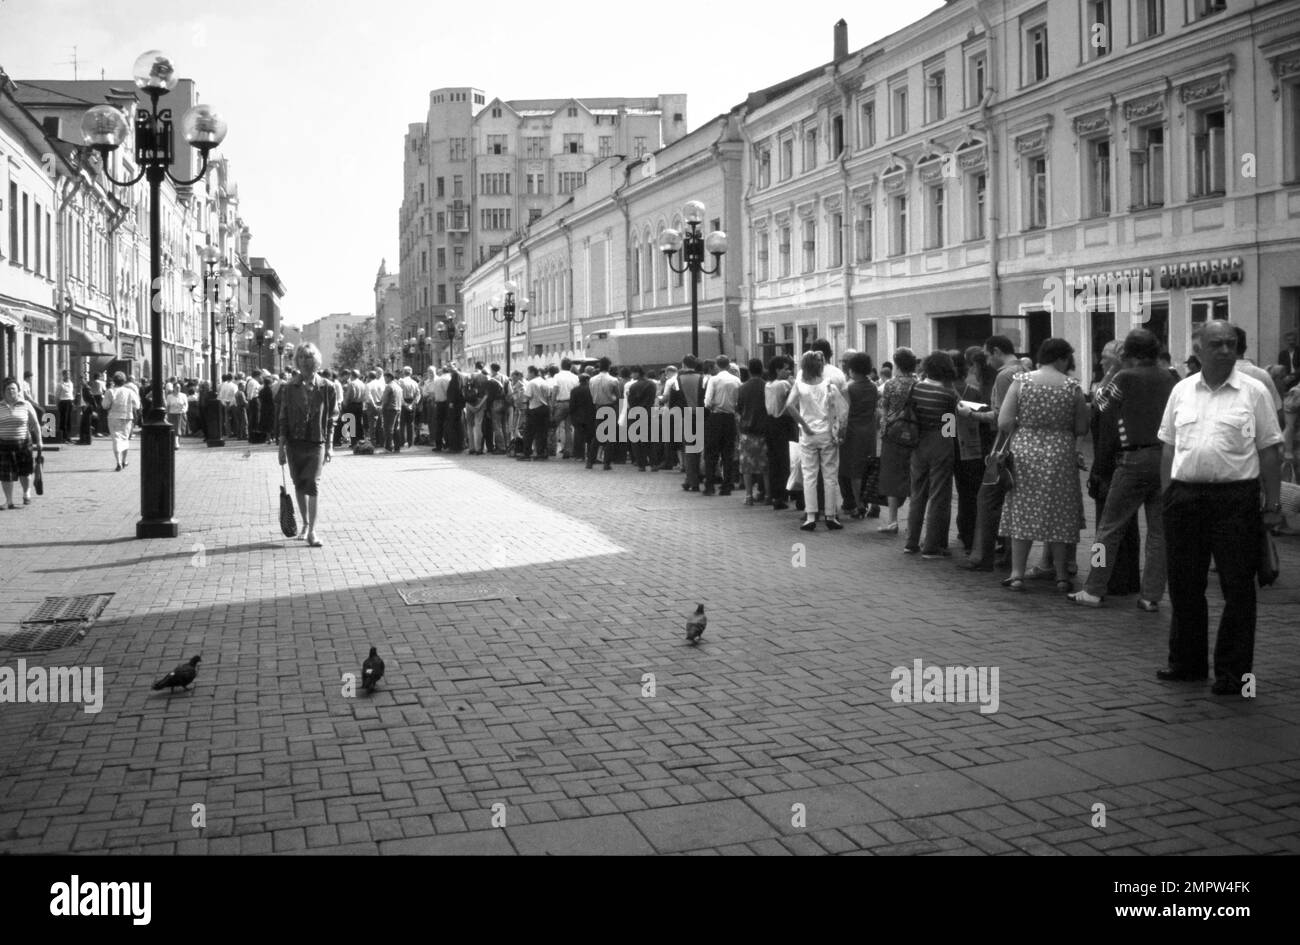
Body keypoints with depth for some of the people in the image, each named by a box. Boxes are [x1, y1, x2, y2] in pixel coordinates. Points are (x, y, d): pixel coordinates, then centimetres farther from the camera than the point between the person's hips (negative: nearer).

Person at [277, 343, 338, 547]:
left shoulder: (326, 387, 0)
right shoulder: (288, 388, 2)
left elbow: (331, 419, 3)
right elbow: (282, 418, 4)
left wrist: (329, 446, -1)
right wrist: (282, 446, 0)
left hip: (317, 444, -2)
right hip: (294, 443, 2)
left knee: (313, 485, -12)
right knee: (299, 485, 11)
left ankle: (312, 531, -9)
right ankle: (305, 524, 27)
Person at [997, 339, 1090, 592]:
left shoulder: (1021, 381, -4)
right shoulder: (1072, 386, -3)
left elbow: (1004, 422, -8)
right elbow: (1082, 428, 1)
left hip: (1024, 453, 0)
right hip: (1059, 456, 0)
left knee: (1023, 513, 8)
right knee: (1059, 515, 10)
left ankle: (1017, 574, 6)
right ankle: (1061, 576, 16)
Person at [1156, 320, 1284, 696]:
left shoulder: (1253, 392, 1)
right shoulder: (1181, 391, 10)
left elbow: (1270, 451, -1)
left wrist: (1273, 504, -5)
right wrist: (1167, 495, 7)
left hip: (1235, 499, -3)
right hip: (1184, 496, 3)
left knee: (1237, 588, 1)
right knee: (1184, 586, 10)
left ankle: (1232, 671, 11)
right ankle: (1187, 662, 25)